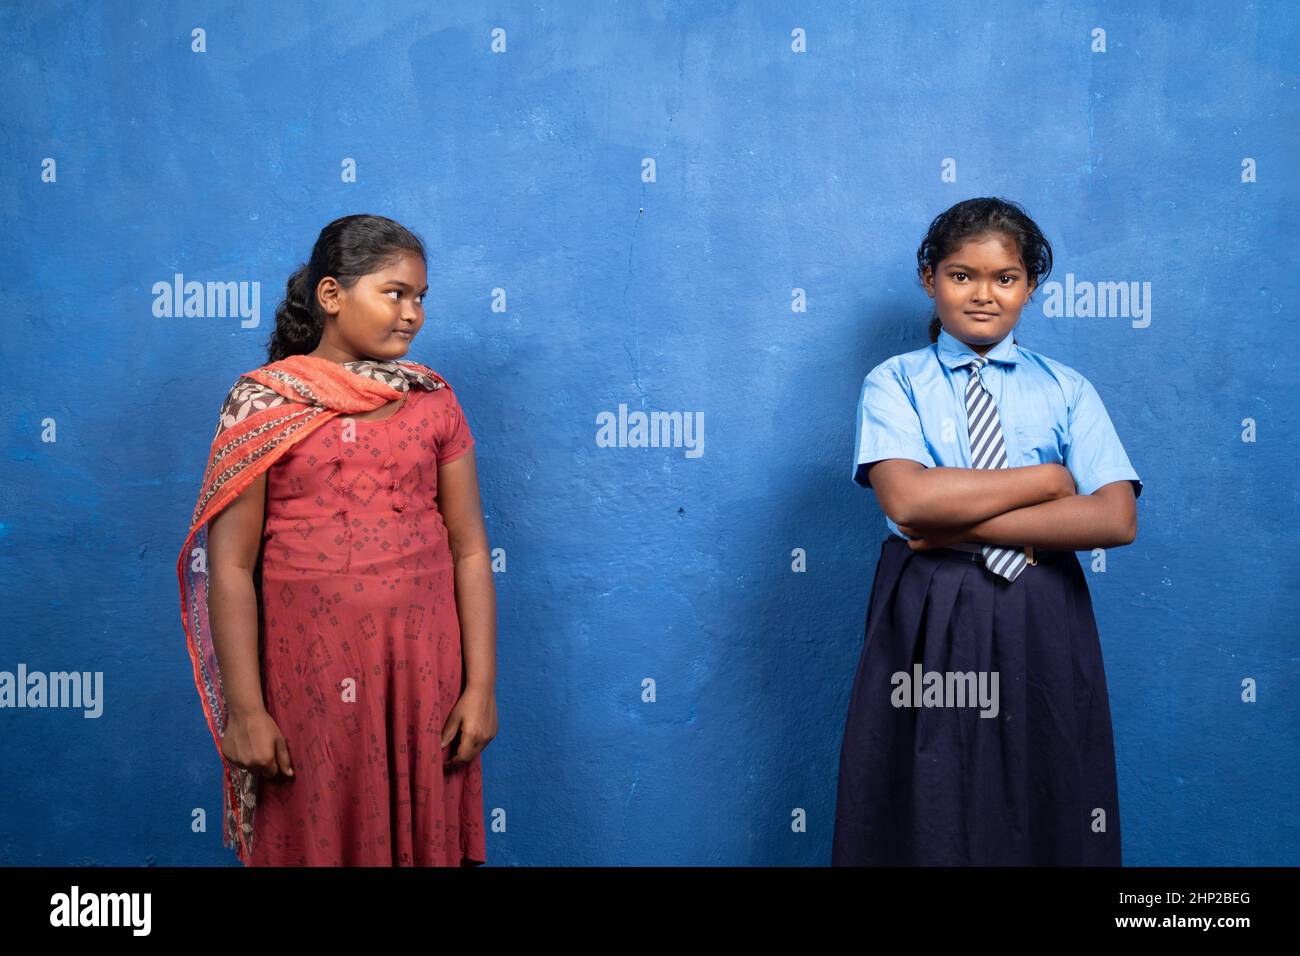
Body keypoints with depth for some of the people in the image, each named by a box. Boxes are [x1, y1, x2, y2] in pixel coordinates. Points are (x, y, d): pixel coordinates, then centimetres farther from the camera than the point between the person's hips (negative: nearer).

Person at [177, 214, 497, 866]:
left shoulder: (434, 401, 3)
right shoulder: (262, 401, -4)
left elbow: (470, 551, 1)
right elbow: (230, 566, -7)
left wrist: (481, 684, -4)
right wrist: (245, 708, -11)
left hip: (422, 665, 2)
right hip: (307, 669, -2)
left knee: (422, 835, 12)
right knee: (314, 837, 12)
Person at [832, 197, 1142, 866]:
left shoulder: (1066, 390, 7)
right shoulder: (893, 383, 3)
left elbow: (1116, 518, -7)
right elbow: (907, 498, -15)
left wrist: (958, 529, -13)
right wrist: (1048, 478, -9)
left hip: (1039, 627, 2)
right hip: (925, 623, -1)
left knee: (1044, 823, 8)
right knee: (922, 822, 6)